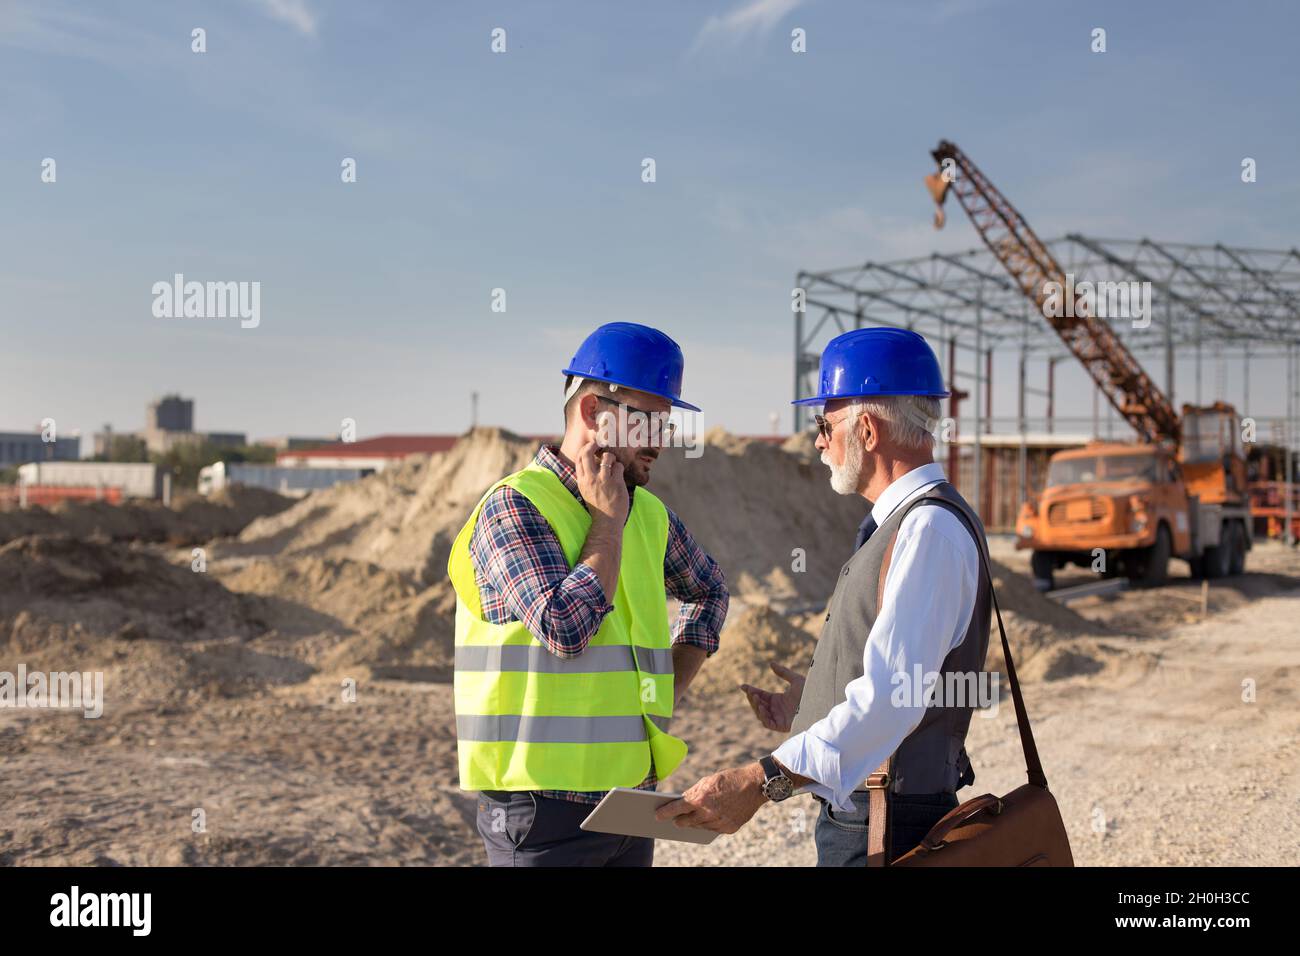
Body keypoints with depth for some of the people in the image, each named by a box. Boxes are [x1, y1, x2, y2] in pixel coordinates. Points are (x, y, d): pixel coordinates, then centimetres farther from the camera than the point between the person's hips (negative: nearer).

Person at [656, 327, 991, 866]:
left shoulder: (931, 529, -18)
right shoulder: (901, 523, 14)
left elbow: (893, 695, -28)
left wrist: (761, 781, -32)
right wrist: (812, 709, 14)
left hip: (885, 830, -9)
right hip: (854, 818, 9)